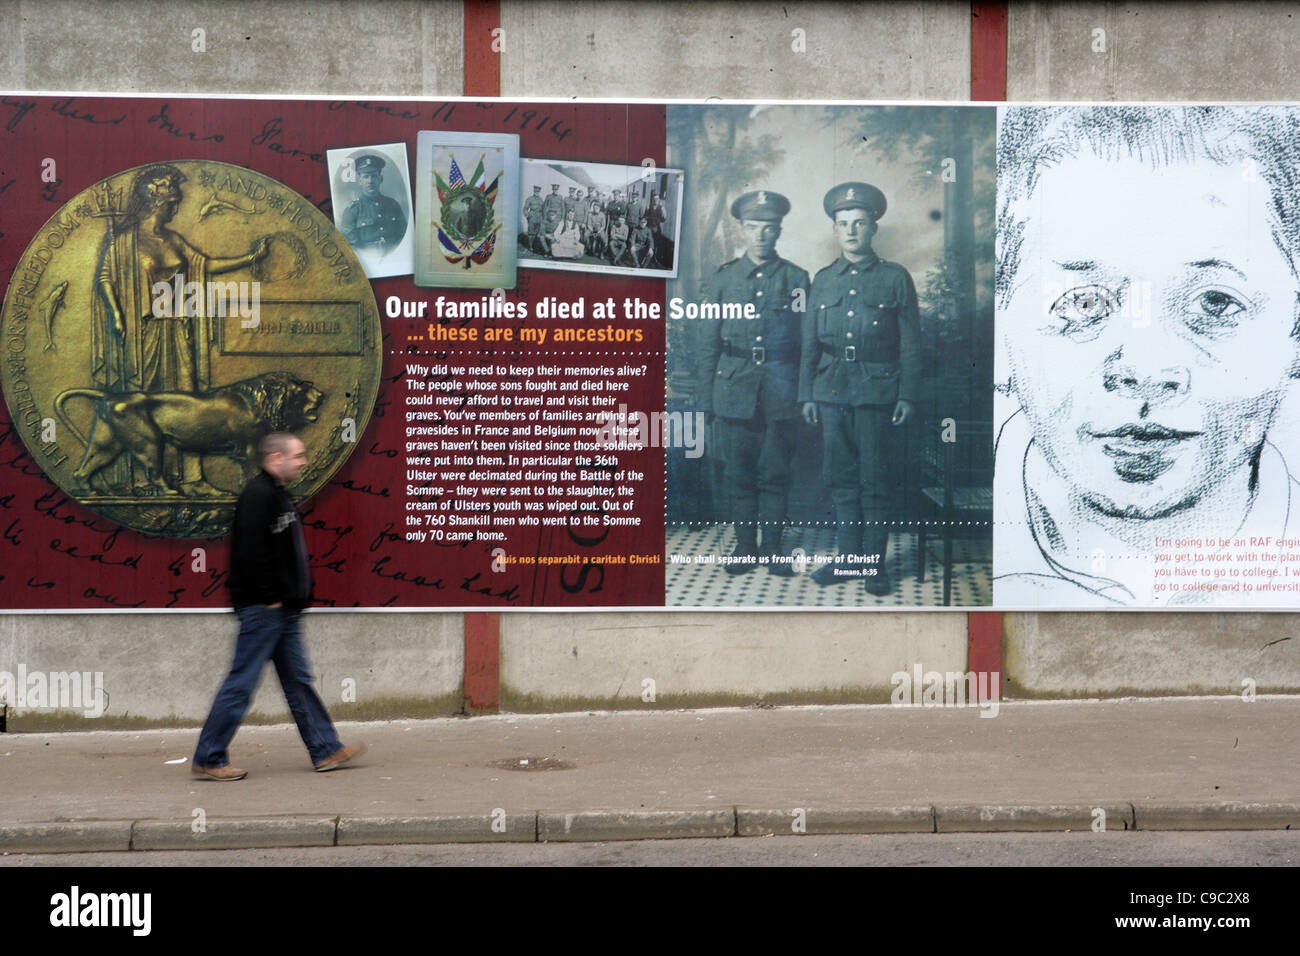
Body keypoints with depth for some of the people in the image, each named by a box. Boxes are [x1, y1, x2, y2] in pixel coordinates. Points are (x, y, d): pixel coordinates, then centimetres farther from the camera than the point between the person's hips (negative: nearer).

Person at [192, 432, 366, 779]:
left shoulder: (276, 494, 17)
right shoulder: (258, 494, -16)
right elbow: (251, 551, -25)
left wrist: (296, 596, 16)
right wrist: (270, 598, -20)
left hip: (282, 610, 10)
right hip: (262, 608, -10)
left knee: (298, 680, 13)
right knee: (242, 682, -4)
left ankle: (326, 750, 18)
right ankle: (208, 758, 4)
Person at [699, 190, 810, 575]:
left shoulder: (796, 279, 5)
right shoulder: (723, 279, 8)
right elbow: (710, 343, 8)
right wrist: (705, 399, 4)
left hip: (780, 394, -1)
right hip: (734, 391, 1)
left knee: (776, 472, 2)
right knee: (738, 472, 4)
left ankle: (774, 546, 12)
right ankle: (745, 545, 14)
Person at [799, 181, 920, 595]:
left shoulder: (896, 278, 3)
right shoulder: (823, 280, 12)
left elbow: (911, 342, 1)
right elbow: (810, 342, 13)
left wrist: (907, 395, -6)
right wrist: (806, 393, 7)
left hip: (877, 391, -3)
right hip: (831, 392, 3)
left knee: (876, 482, -1)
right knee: (842, 480, 7)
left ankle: (873, 563, 7)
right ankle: (848, 558, 15)